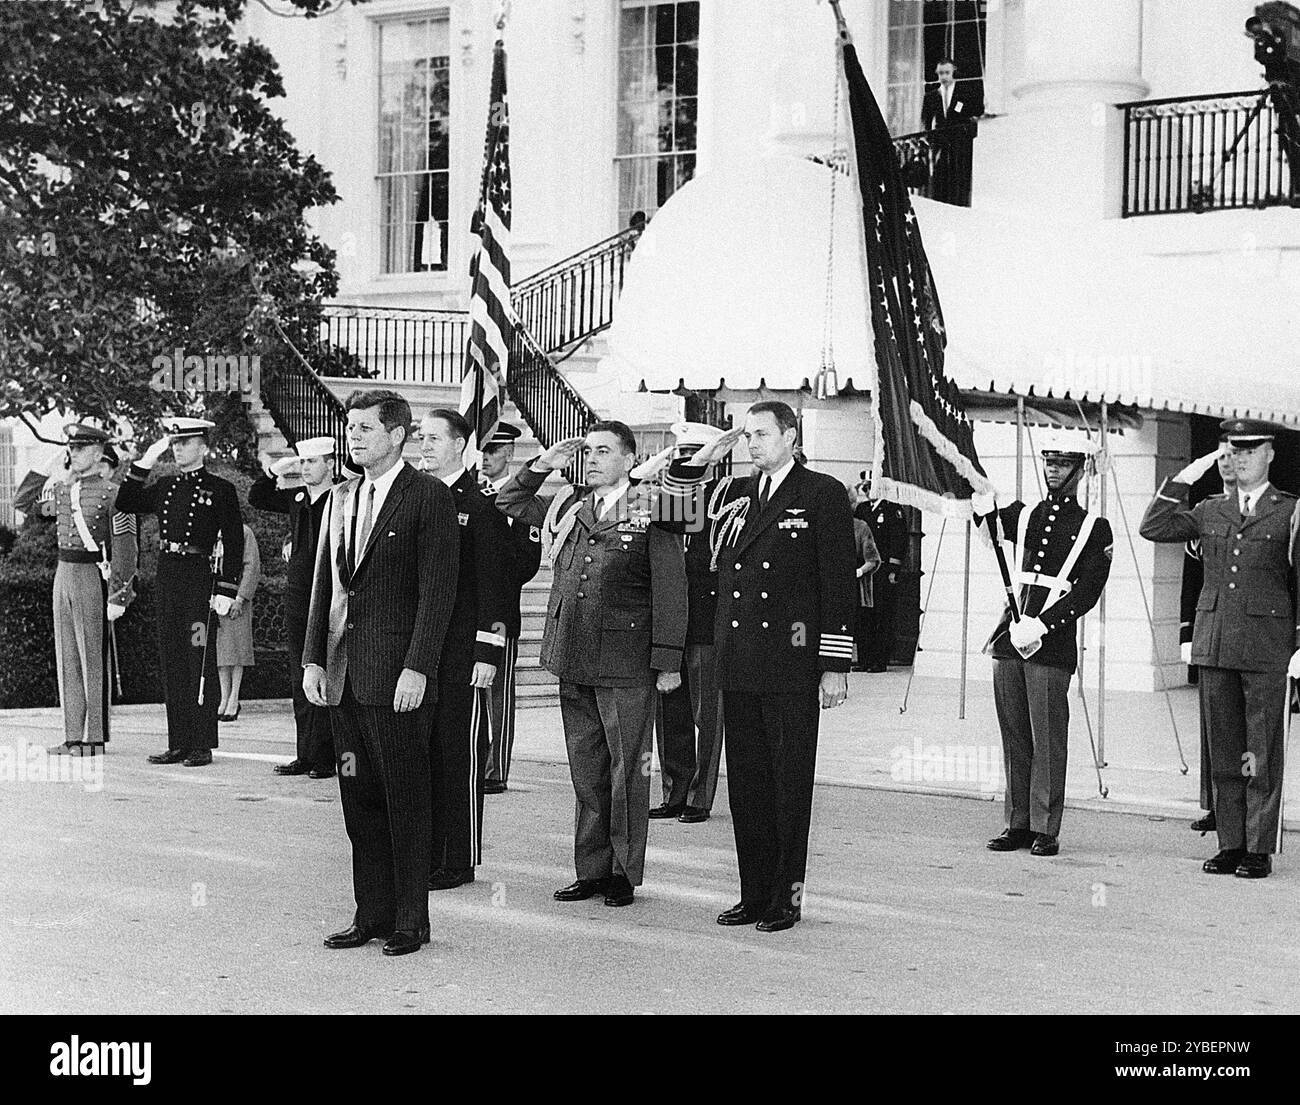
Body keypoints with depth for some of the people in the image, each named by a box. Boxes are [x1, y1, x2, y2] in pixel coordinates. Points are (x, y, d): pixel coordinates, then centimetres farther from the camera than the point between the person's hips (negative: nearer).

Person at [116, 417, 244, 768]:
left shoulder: (220, 489, -1)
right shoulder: (164, 487, 14)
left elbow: (234, 543, -4)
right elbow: (125, 504, 8)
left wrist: (225, 591, -11)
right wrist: (145, 462, 2)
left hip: (200, 579, -6)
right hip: (167, 579, 6)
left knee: (200, 664, -3)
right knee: (172, 665, 8)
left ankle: (202, 746, 2)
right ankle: (178, 744, 14)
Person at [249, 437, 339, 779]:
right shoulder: (296, 498, 11)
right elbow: (256, 498, 22)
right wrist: (274, 471, 8)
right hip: (296, 598, 7)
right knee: (300, 680, 10)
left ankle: (325, 757, 1)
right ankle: (305, 754, 16)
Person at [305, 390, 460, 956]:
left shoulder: (429, 497, -6)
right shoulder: (340, 497, 15)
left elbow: (437, 590, -11)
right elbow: (323, 584, 16)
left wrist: (416, 668, -16)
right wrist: (313, 659, 8)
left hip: (398, 674, -7)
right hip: (343, 670, 7)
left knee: (405, 801, 0)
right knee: (359, 799, 10)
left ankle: (410, 920, 9)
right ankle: (372, 913, 19)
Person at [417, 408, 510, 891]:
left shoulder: (481, 502, -5)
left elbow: (493, 581, -8)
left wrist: (488, 651, -13)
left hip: (461, 649, -6)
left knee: (459, 753, 0)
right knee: (421, 751, 8)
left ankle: (459, 861, 6)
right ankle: (426, 854, 15)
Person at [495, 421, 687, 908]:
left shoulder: (649, 513, -4)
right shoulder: (567, 508, 11)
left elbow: (670, 591, -6)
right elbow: (508, 502, 25)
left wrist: (668, 661, -10)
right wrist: (543, 465, 10)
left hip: (626, 664, -5)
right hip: (573, 658, 5)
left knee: (626, 769, 2)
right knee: (585, 770, 11)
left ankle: (625, 873, 12)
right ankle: (591, 869, 20)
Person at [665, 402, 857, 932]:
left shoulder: (823, 494, 0)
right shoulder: (734, 495, 14)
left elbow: (838, 583, -4)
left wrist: (835, 666, -8)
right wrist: (704, 456, 9)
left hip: (792, 666, -5)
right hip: (737, 665, 5)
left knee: (790, 783, 1)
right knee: (746, 783, 9)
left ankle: (786, 898, 8)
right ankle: (754, 894, 17)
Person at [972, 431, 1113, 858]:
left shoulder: (1094, 528, 3)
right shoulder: (1023, 515, 17)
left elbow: (1087, 593, -5)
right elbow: (989, 521, 1)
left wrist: (1041, 625, -16)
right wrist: (982, 506, -23)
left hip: (1052, 645, -4)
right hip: (1008, 641, 4)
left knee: (1047, 740, -3)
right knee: (1014, 738, 8)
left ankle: (1045, 828, 3)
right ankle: (1017, 823, 15)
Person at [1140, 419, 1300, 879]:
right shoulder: (1211, 511, 14)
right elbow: (1153, 528, 7)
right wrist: (1185, 478, 2)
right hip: (1214, 646, 4)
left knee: (1262, 754, 0)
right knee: (1223, 752, 7)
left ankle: (1259, 850, 6)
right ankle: (1230, 845, 14)